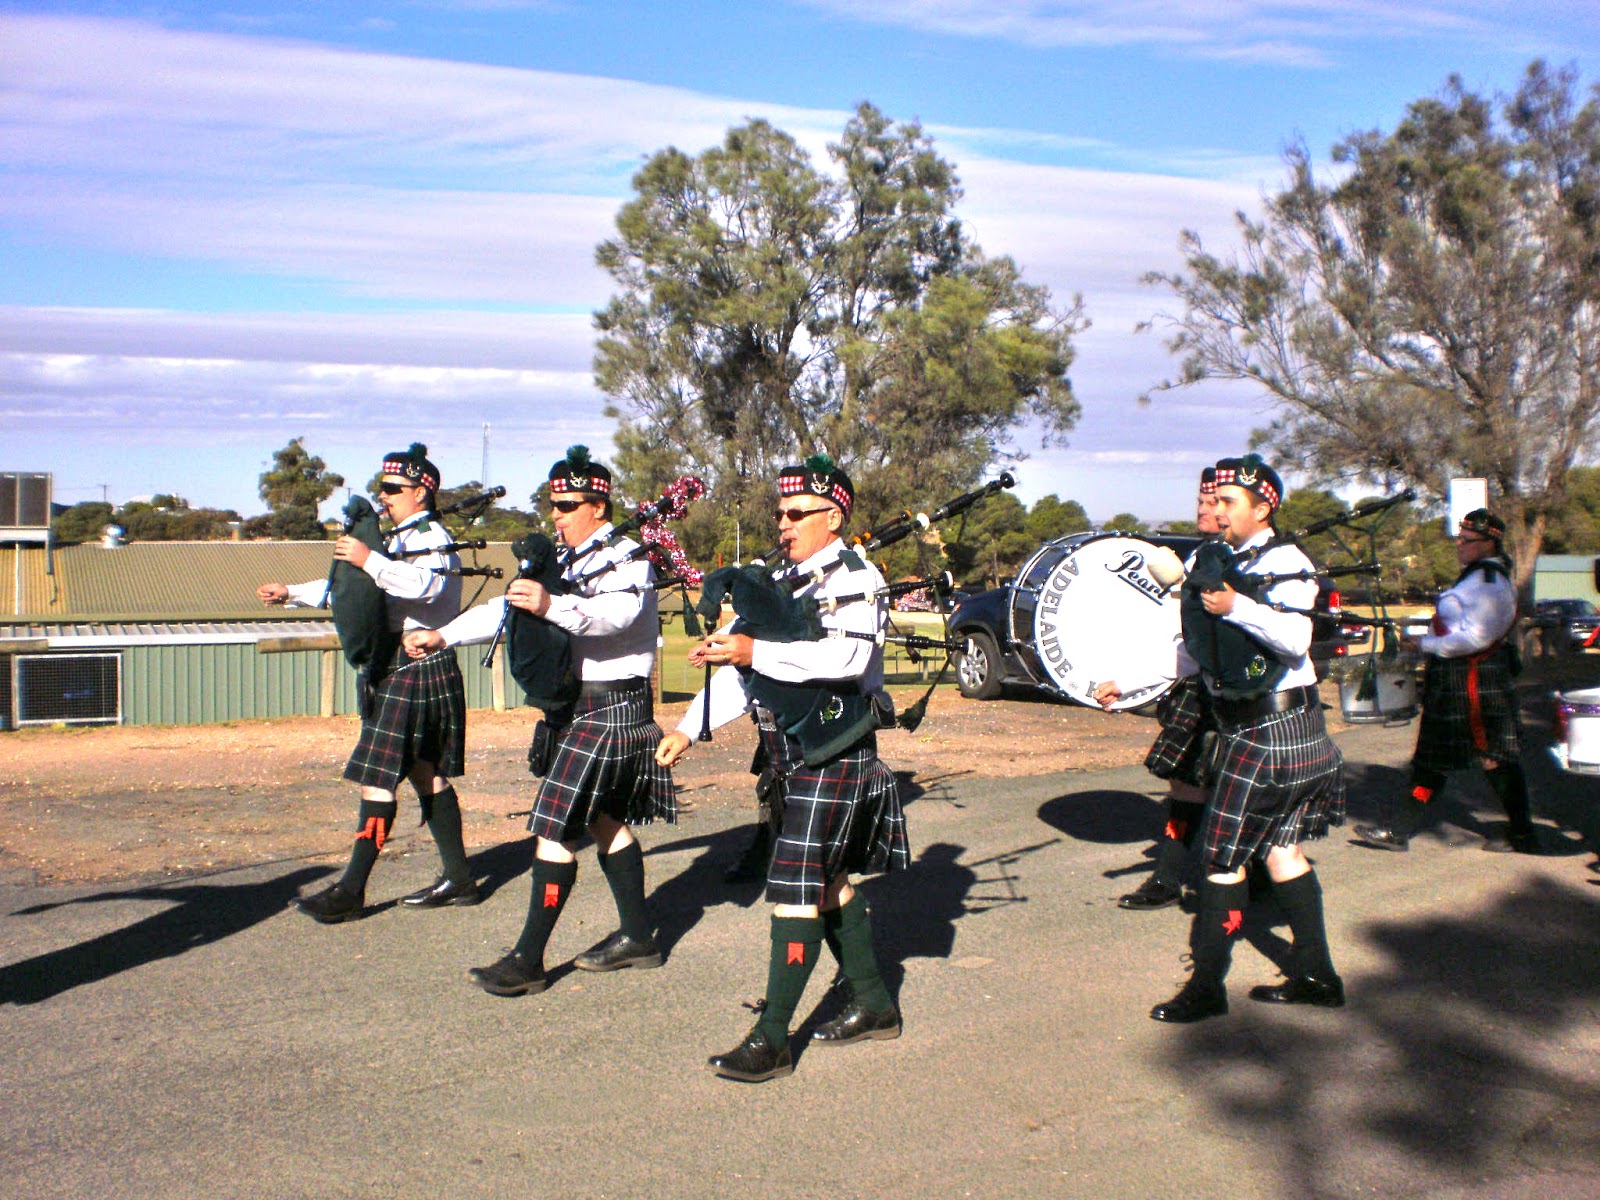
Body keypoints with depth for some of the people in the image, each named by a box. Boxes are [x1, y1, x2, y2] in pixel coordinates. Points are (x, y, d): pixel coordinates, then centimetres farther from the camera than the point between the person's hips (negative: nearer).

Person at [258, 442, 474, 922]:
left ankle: (351, 891, -5)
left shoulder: (433, 539, -12)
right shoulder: (400, 540, 18)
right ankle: (457, 878, 17)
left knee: (379, 778, -8)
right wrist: (291, 593, 22)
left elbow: (422, 584, -34)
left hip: (416, 670, -10)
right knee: (428, 775, 11)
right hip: (394, 668, 10)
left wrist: (369, 559, -31)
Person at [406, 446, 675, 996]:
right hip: (581, 704, 9)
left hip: (611, 708, -9)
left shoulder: (628, 560, -12)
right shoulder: (570, 561, 14)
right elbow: (507, 607, 15)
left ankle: (528, 961, -6)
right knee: (605, 820, 14)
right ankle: (637, 937, 24)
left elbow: (615, 613, -33)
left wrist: (552, 605, -49)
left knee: (556, 828, -10)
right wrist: (444, 635, 5)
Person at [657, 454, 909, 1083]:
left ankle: (771, 1040, -5)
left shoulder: (856, 579, -11)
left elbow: (847, 655, -30)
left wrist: (756, 651, -30)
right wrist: (689, 728, 4)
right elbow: (740, 667, 13)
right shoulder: (782, 583, 14)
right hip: (793, 756, 9)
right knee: (830, 882, 16)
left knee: (797, 889, -10)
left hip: (834, 757, -9)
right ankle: (873, 1006, 30)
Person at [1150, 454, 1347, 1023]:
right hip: (1244, 723, 8)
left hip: (1273, 725, -8)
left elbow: (1296, 638, -26)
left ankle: (1207, 985, 1)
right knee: (1282, 849, 12)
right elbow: (1194, 652, 18)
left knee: (1225, 854, -6)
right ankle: (1315, 975, 21)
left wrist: (1236, 607, -31)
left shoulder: (1283, 561, -11)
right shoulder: (1214, 563, 13)